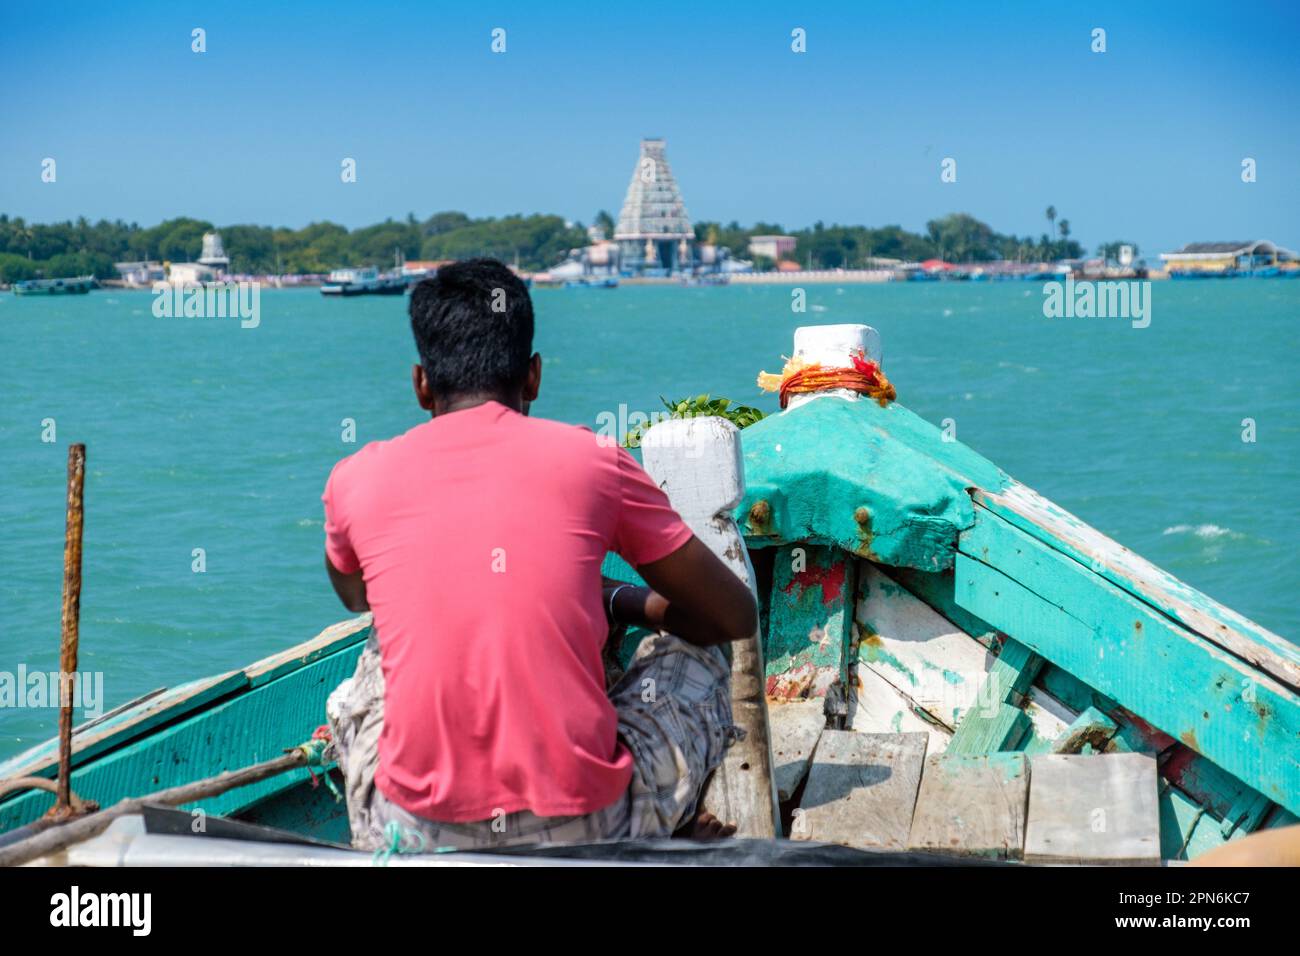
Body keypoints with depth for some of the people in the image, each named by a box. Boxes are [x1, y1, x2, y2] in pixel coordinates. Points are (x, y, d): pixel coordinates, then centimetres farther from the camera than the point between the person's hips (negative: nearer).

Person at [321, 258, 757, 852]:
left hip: (417, 841, 2)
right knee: (695, 658, 27)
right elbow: (737, 617, 10)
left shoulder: (354, 481, 4)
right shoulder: (590, 460, 0)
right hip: (581, 832, -2)